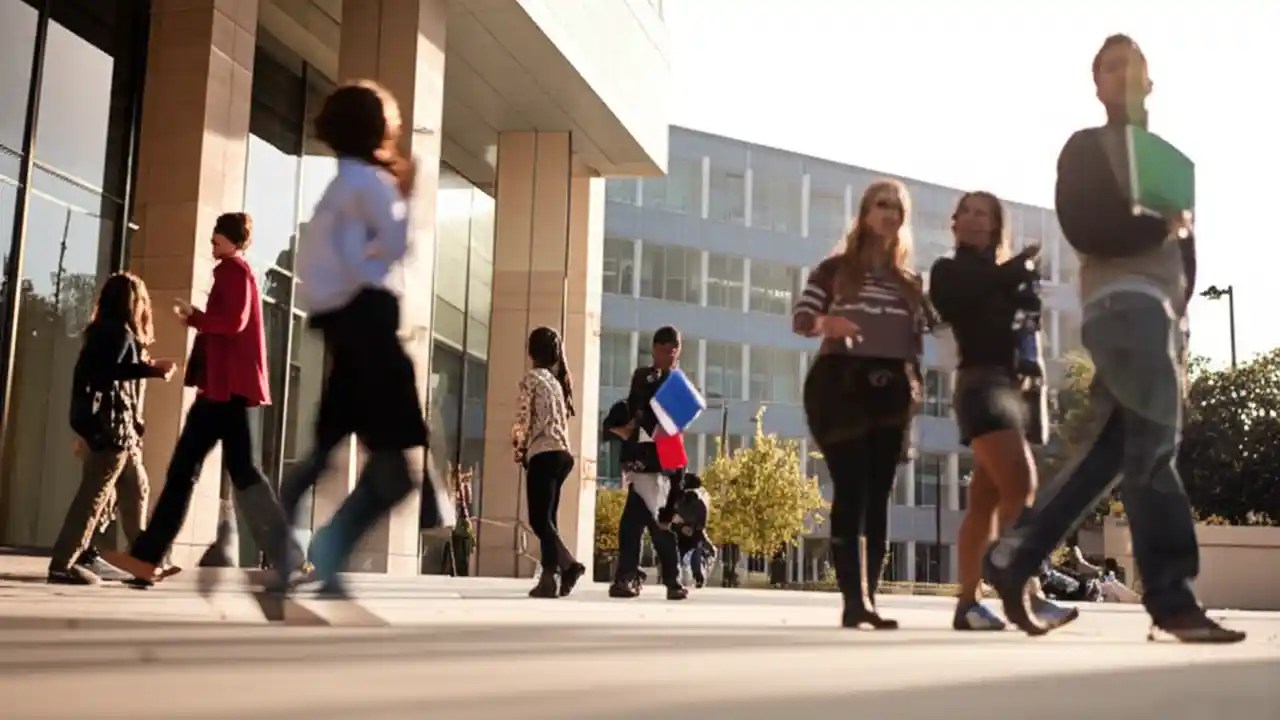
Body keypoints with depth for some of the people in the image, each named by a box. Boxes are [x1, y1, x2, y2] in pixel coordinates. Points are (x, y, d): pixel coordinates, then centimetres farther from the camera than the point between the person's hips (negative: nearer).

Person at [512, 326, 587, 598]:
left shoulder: (532, 377, -3)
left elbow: (524, 419, -6)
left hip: (543, 454, -7)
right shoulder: (561, 380, 17)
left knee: (539, 519, -7)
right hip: (562, 454, 7)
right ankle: (551, 576, 5)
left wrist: (519, 449, 11)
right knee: (547, 519, 10)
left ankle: (568, 565, -20)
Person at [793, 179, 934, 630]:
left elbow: (923, 337, 16)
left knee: (878, 495, 1)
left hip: (891, 393, 4)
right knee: (851, 490, -12)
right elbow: (800, 318, 0)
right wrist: (827, 323, -21)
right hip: (841, 385, -4)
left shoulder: (911, 283, 19)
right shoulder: (836, 269, 8)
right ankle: (854, 599, -16)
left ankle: (867, 598, 2)